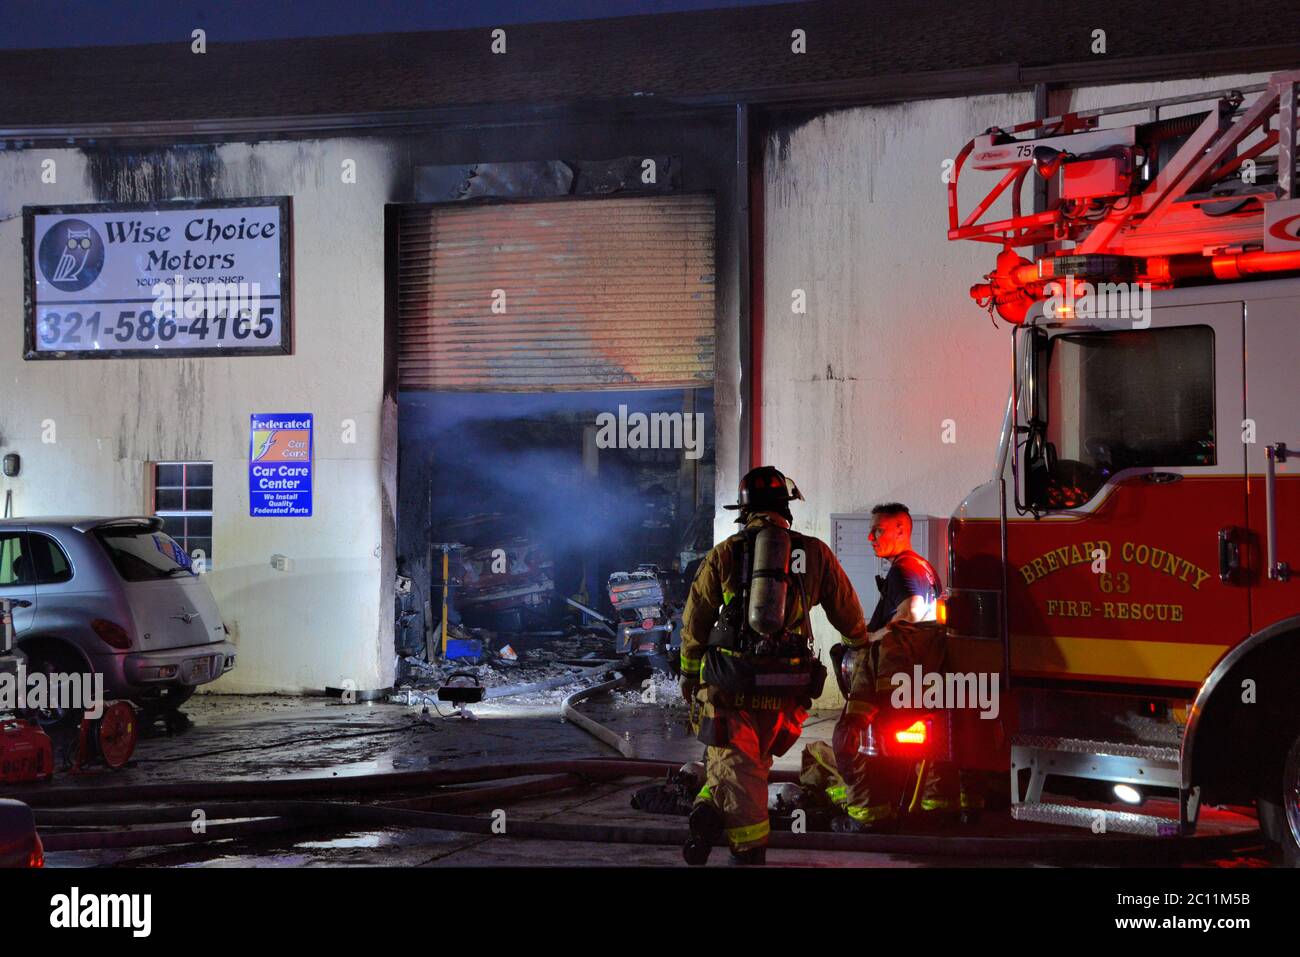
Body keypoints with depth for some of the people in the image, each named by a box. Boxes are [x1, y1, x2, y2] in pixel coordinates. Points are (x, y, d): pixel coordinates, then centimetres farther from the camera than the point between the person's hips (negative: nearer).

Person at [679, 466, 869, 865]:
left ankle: (750, 849, -10)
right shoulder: (816, 553, 6)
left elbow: (695, 618, 8)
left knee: (735, 763, 5)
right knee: (754, 760, 14)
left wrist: (689, 671, 22)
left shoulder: (724, 554, 4)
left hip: (729, 679, -1)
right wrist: (861, 642, 39)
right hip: (785, 684, 1)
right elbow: (847, 611, 17)